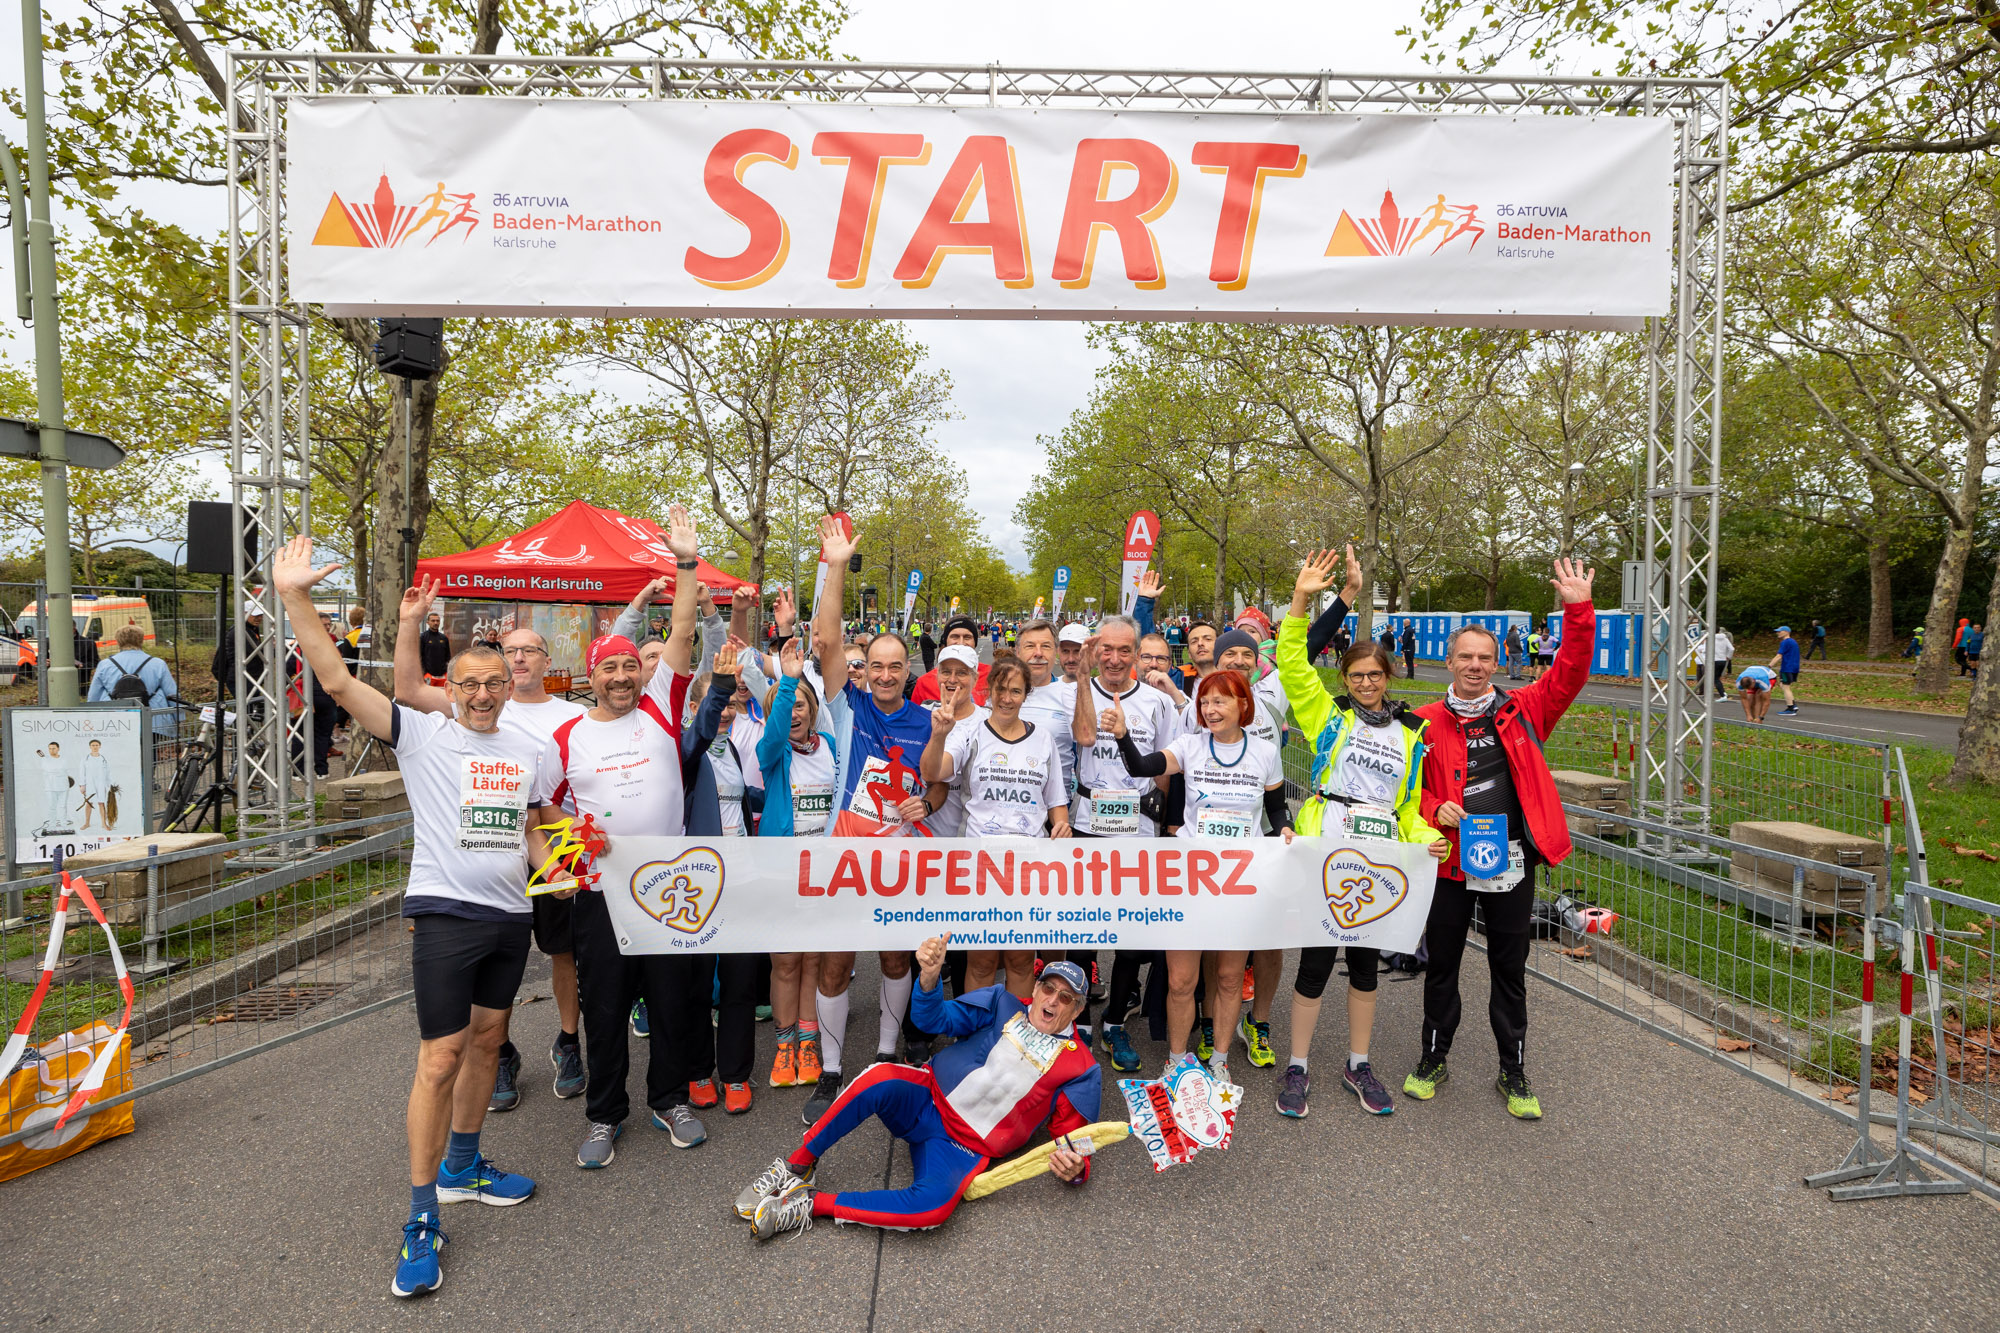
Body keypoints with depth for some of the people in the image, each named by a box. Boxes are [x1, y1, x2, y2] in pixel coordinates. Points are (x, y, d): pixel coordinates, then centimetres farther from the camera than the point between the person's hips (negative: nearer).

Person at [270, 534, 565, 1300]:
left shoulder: (536, 751, 10)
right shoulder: (422, 734, -3)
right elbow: (337, 680, -11)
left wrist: (553, 866, 0)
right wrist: (294, 597, -18)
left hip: (512, 913, 5)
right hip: (444, 909, -5)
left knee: (487, 1038, 16)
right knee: (441, 1057, -6)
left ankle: (462, 1166, 35)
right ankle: (422, 1219, 7)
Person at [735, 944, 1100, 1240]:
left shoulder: (1081, 1068, 5)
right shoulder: (1004, 1005, 9)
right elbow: (936, 1018, 1)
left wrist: (1075, 1169, -18)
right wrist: (930, 976, -20)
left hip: (967, 1147, -1)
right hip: (927, 1099, 1)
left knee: (934, 1206, -34)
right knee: (880, 1078, -34)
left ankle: (809, 1204, -18)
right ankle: (796, 1168, -16)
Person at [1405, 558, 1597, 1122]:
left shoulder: (1523, 712, 3)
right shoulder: (1426, 722, -1)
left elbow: (1570, 673, -6)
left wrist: (1578, 610, -14)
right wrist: (1433, 808, -16)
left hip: (1511, 864, 1)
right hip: (1449, 863, -1)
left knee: (1510, 971, 13)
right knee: (1442, 965, 13)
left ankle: (1514, 1073, 29)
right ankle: (1433, 1058, 31)